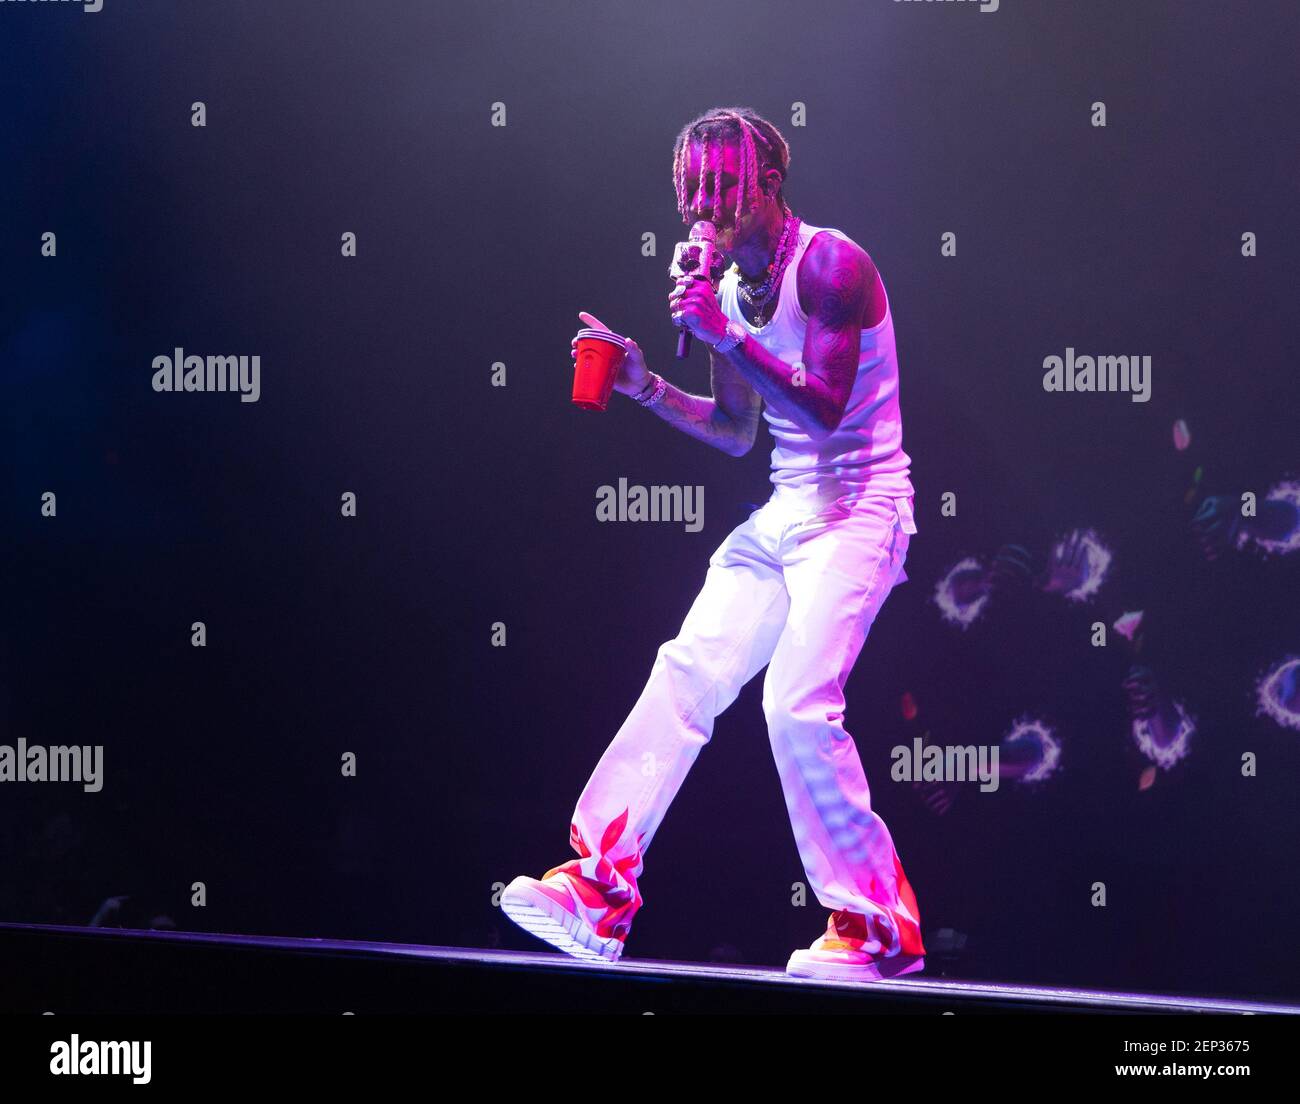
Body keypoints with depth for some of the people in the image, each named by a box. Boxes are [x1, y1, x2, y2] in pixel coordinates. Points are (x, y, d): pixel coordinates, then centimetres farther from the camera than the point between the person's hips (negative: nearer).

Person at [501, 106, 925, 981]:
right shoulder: (731, 290, 12)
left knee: (799, 702, -20)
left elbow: (825, 406, -22)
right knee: (688, 671, -6)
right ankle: (600, 887, -10)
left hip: (860, 510, -8)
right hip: (785, 512, 8)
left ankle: (878, 930, -10)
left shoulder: (829, 264, -12)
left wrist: (724, 336, -26)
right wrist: (646, 387, 7)